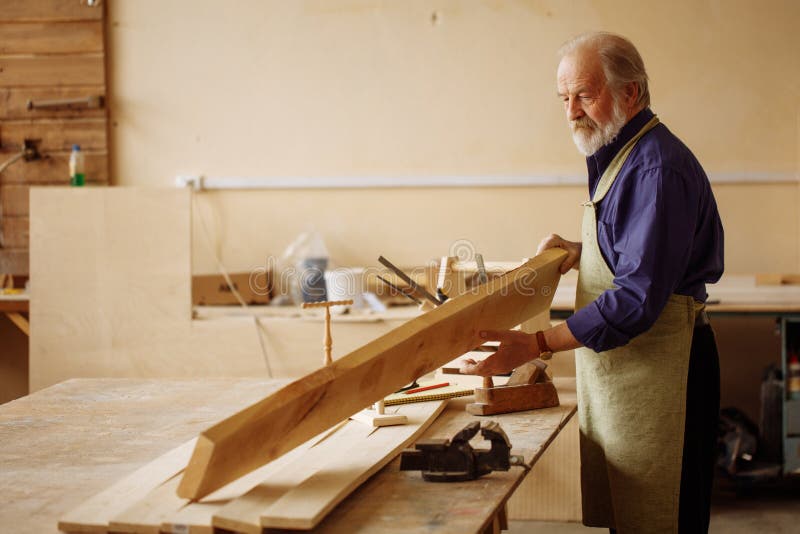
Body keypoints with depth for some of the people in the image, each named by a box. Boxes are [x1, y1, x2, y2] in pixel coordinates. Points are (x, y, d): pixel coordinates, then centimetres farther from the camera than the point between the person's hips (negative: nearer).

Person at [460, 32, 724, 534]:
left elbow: (639, 297, -25)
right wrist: (581, 251, 11)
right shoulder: (618, 156, 15)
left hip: (656, 370, -10)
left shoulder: (657, 167, -18)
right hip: (616, 370, 10)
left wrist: (537, 344, -27)